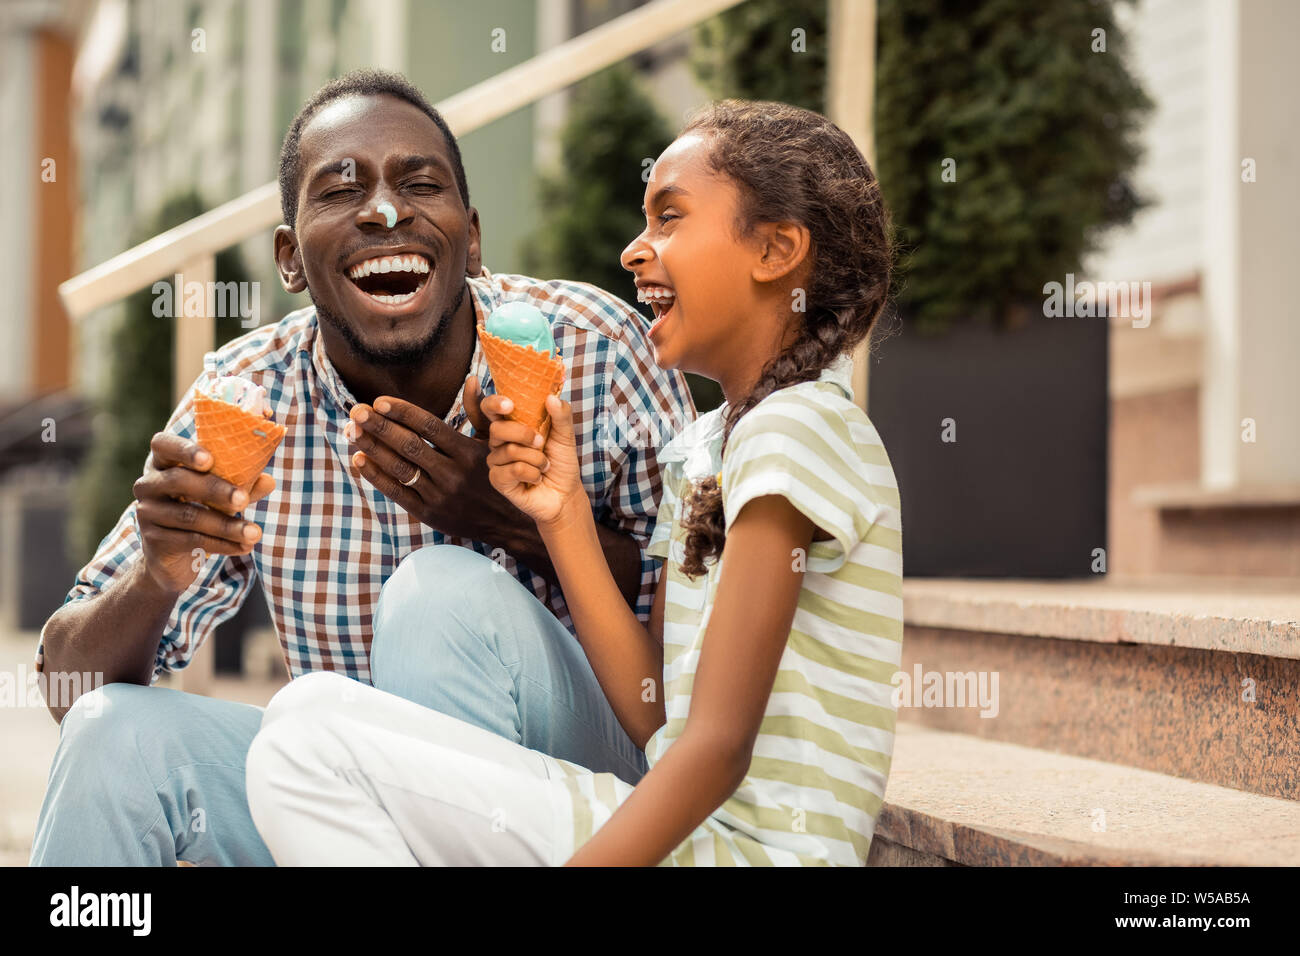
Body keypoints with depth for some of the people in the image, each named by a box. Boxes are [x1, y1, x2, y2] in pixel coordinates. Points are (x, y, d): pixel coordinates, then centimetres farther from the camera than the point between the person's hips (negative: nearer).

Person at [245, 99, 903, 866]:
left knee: (310, 737, -12)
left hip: (750, 847, -9)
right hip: (689, 829, 9)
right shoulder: (696, 453, 17)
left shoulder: (797, 427, -11)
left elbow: (719, 744, -18)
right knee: (310, 717, 9)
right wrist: (564, 515, 2)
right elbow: (656, 718, 10)